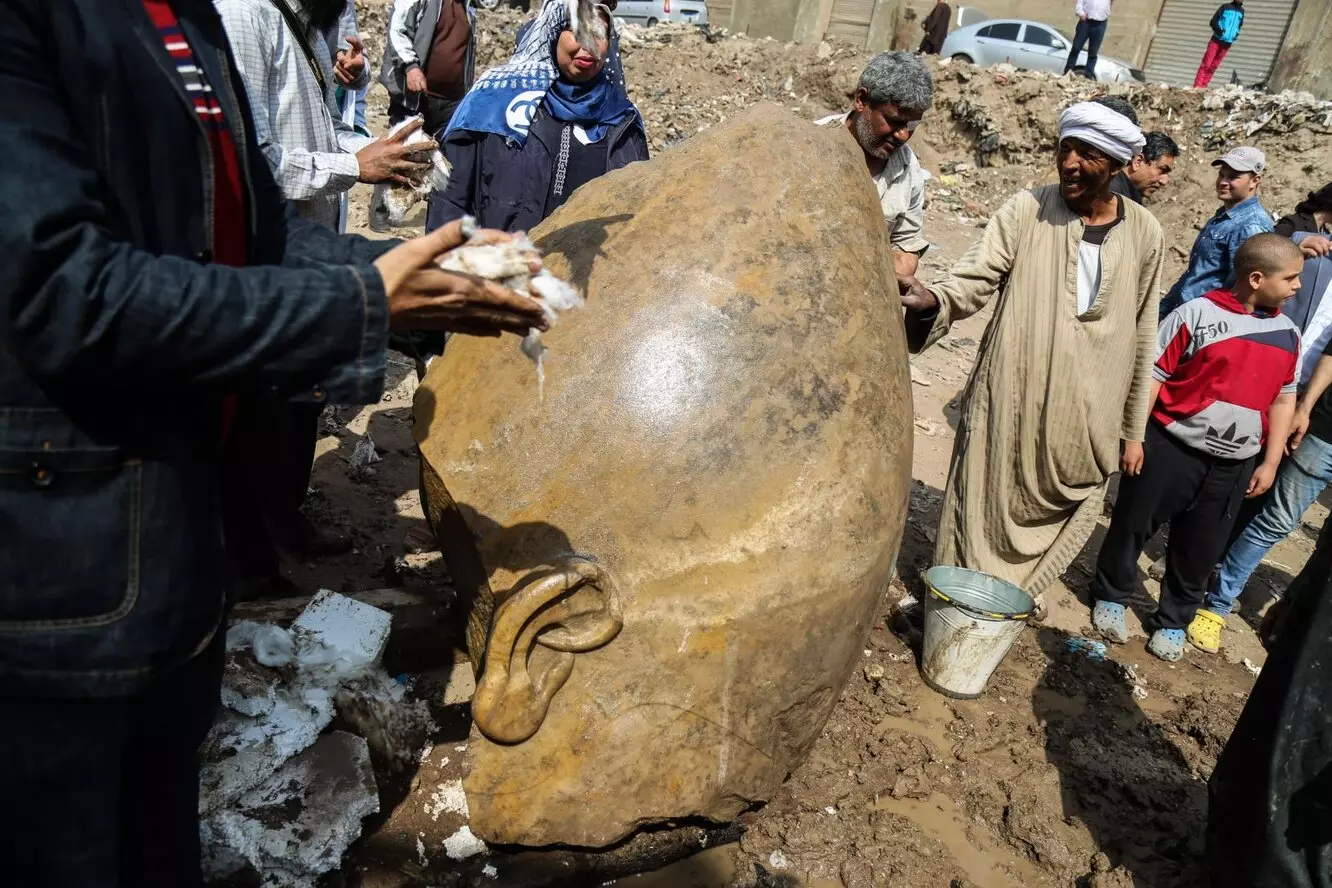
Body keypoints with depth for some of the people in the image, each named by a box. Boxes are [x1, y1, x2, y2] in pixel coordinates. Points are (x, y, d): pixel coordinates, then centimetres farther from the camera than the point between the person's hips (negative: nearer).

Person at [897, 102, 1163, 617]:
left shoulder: (1144, 235, 2)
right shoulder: (1027, 210, -5)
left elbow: (1142, 337, 7)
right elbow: (974, 279, -12)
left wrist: (1133, 428, 10)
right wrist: (934, 299, -37)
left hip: (1086, 418, 3)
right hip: (1011, 403, -2)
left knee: (1059, 517, 13)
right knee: (985, 510, 5)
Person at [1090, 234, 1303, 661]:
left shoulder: (1288, 334, 5)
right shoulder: (1197, 314, -11)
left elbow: (1283, 400, 11)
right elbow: (1152, 375, -8)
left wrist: (1269, 463, 8)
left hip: (1233, 465, 4)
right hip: (1170, 447, -4)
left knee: (1200, 550, 13)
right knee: (1132, 526, 9)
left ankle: (1173, 622, 31)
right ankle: (1110, 597, 31)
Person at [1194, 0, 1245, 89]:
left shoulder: (1241, 11, 13)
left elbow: (1239, 25, 23)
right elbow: (1213, 21, -1)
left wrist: (1236, 34, 3)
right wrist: (1218, 29, -19)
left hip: (1227, 43, 4)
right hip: (1216, 40, -4)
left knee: (1214, 66, 2)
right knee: (1206, 63, -10)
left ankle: (1203, 85, 2)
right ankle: (1197, 85, -12)